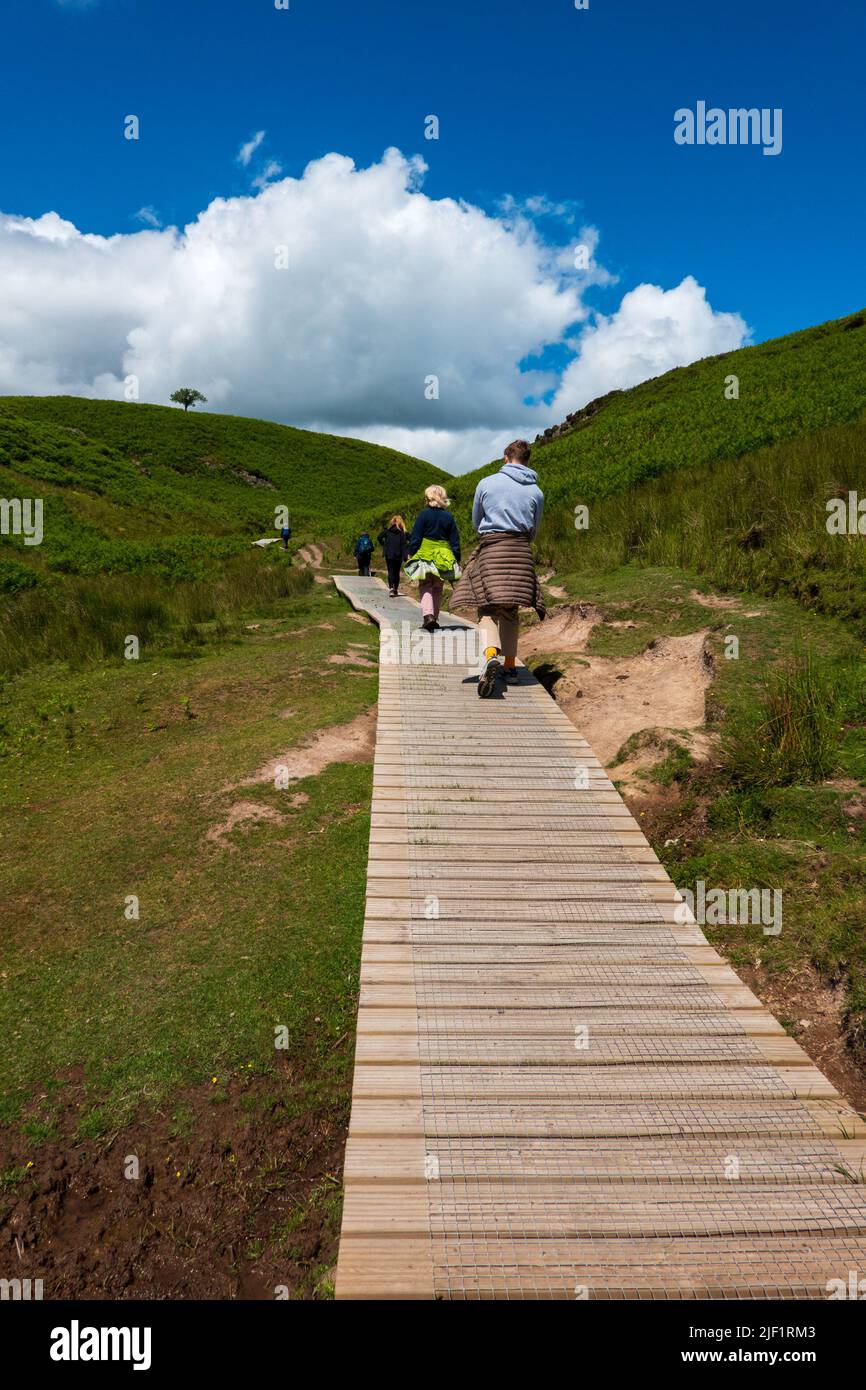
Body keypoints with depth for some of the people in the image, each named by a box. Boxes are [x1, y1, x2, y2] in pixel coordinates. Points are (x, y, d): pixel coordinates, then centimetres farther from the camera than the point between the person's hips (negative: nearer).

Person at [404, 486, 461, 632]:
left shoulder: (423, 515, -5)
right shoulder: (449, 517, 4)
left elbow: (415, 538, -5)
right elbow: (455, 541, 6)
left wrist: (411, 555, 3)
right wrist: (457, 560, 12)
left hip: (425, 556, -3)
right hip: (444, 558, 3)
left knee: (425, 587, 0)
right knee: (438, 589, 14)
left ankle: (428, 616, -21)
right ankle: (435, 619, 15)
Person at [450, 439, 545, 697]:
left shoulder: (486, 483, 2)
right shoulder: (536, 492, 7)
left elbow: (476, 522, 14)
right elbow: (533, 531, 16)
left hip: (490, 549, -3)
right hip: (521, 551, 3)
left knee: (488, 609, -8)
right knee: (510, 611, 13)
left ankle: (491, 655, -34)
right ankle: (510, 666, 17)